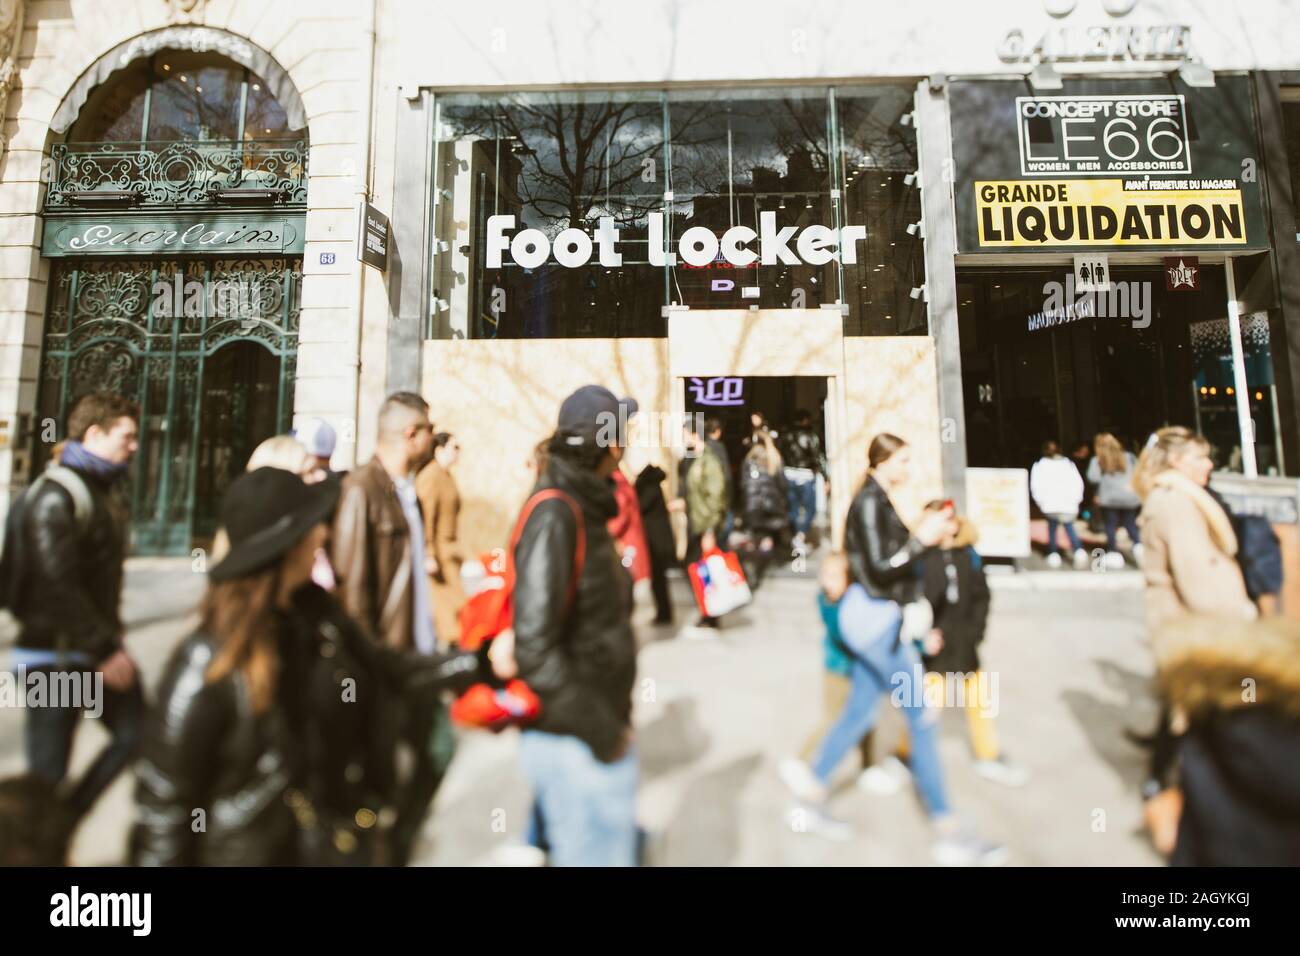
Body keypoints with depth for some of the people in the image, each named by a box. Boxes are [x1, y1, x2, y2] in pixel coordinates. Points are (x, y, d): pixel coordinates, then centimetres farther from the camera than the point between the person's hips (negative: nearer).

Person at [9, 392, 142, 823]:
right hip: (54, 657, -8)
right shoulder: (55, 496, -17)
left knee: (136, 733, 13)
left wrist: (110, 637, 12)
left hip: (98, 648, 8)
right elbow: (57, 588, -23)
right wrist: (106, 650, -21)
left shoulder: (106, 489, 10)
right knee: (48, 773, 4)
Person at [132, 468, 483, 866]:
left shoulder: (316, 614, -6)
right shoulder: (209, 661, -24)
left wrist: (472, 664, 3)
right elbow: (163, 794, -15)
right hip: (249, 852, -5)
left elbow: (382, 669, 5)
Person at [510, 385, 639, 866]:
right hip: (577, 740, -9)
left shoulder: (585, 509, 7)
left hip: (596, 727, 9)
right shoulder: (554, 515, -22)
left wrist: (610, 717, 12)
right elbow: (534, 648, -26)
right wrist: (600, 731, -20)